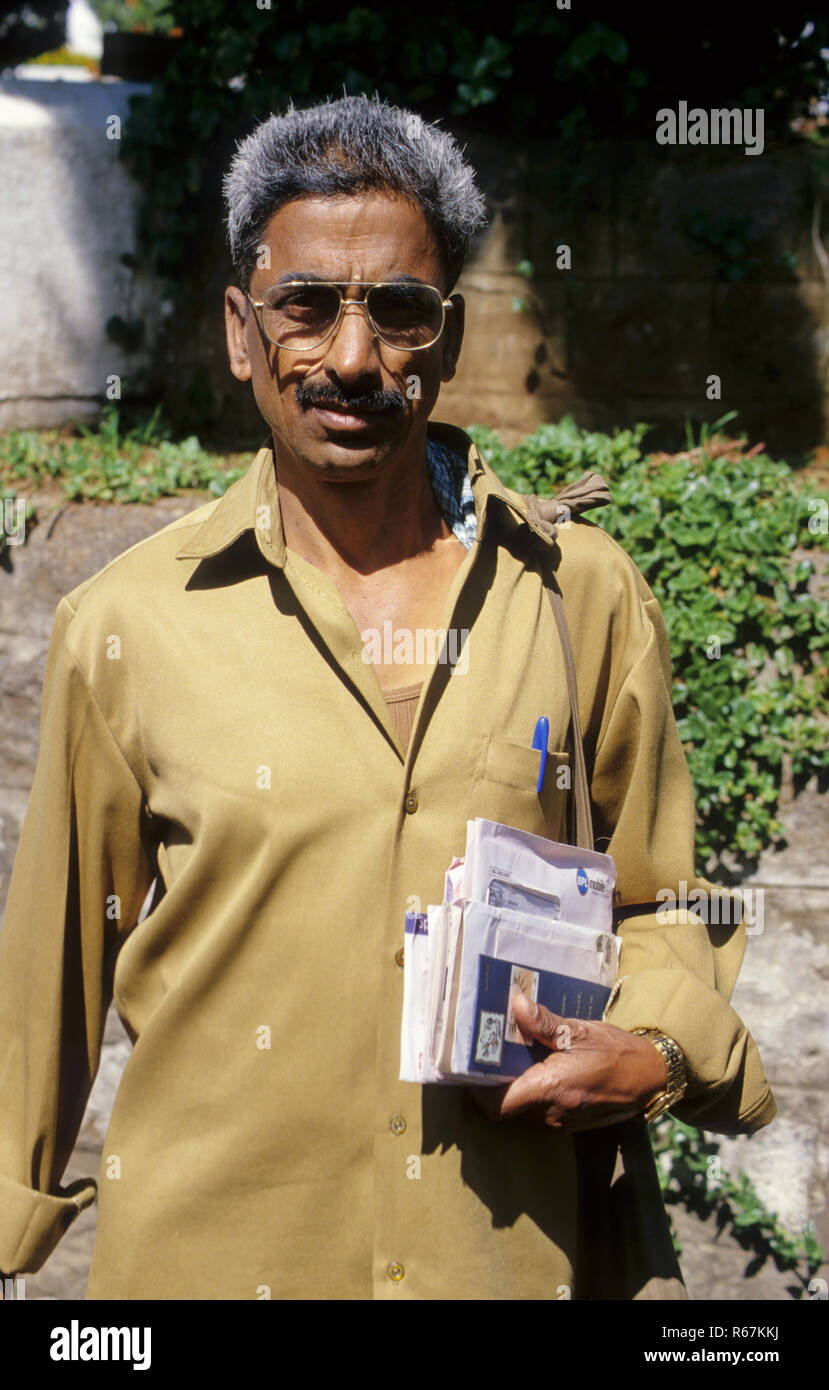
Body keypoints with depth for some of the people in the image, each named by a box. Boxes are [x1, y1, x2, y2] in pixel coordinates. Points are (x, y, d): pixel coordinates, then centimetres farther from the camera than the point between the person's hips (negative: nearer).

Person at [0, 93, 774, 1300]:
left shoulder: (587, 596, 0)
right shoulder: (125, 625, -4)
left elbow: (662, 904, 11)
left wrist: (657, 1054, -8)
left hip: (522, 1248, 2)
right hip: (216, 1250, -1)